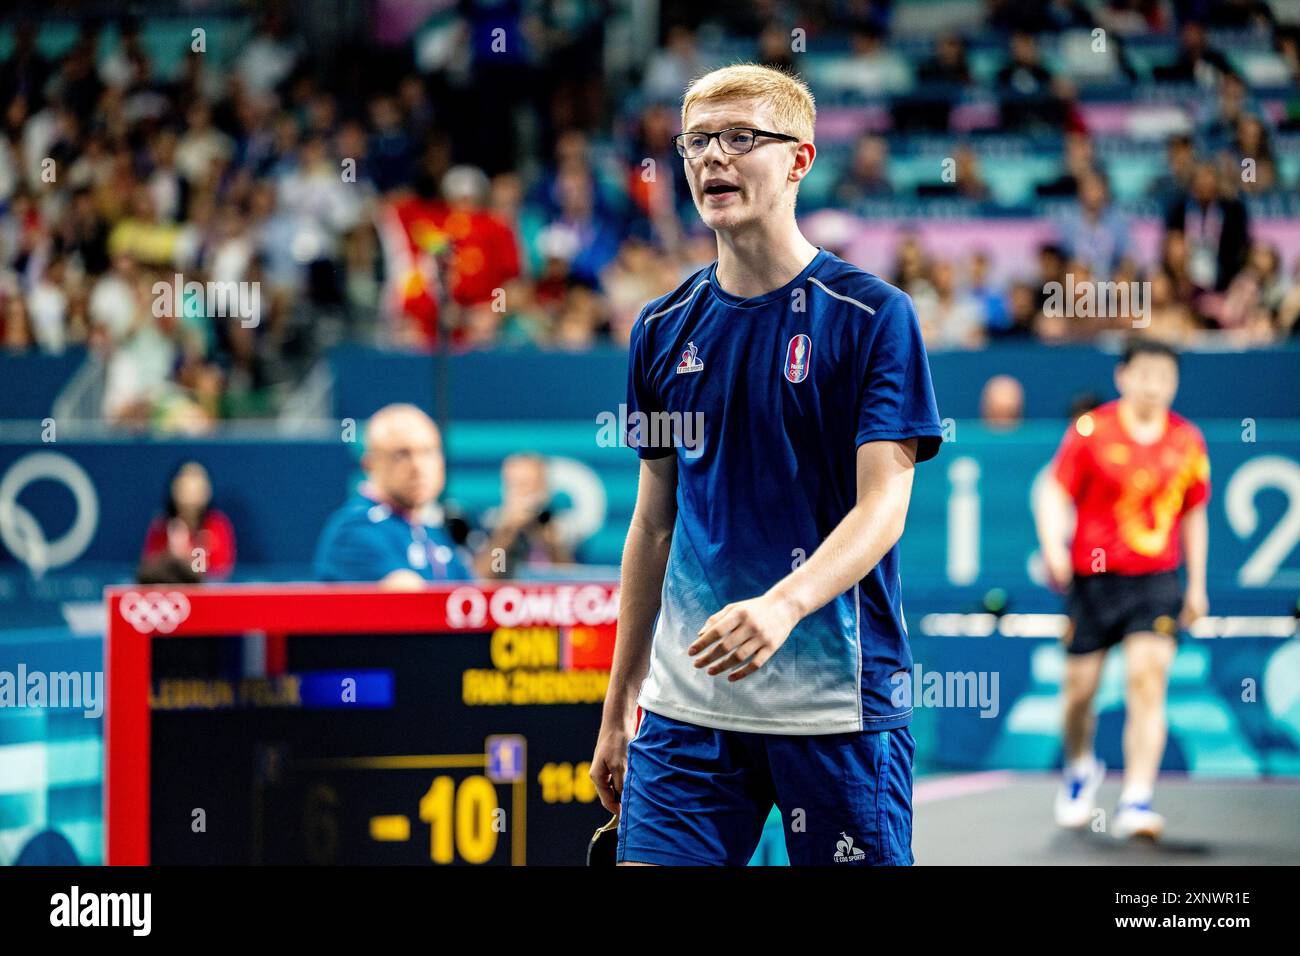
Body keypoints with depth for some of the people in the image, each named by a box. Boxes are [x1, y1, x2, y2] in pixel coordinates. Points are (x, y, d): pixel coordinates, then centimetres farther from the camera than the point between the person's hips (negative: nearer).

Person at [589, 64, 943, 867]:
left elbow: (883, 507, -12)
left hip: (840, 702, -4)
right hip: (686, 704, 4)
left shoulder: (874, 316, -4)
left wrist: (783, 604, -30)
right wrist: (619, 708, 15)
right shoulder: (664, 330, 10)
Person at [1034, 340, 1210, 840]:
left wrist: (1197, 585, 15)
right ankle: (1080, 768, 38)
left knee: (1148, 682, -15)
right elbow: (1055, 495, -4)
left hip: (1156, 579, 1)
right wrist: (1053, 546, -22)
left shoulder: (1187, 441, 4)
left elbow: (1193, 514, 15)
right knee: (1080, 688, 7)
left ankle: (1136, 802, -18)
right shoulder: (1091, 430, -4)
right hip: (1093, 575, -1)